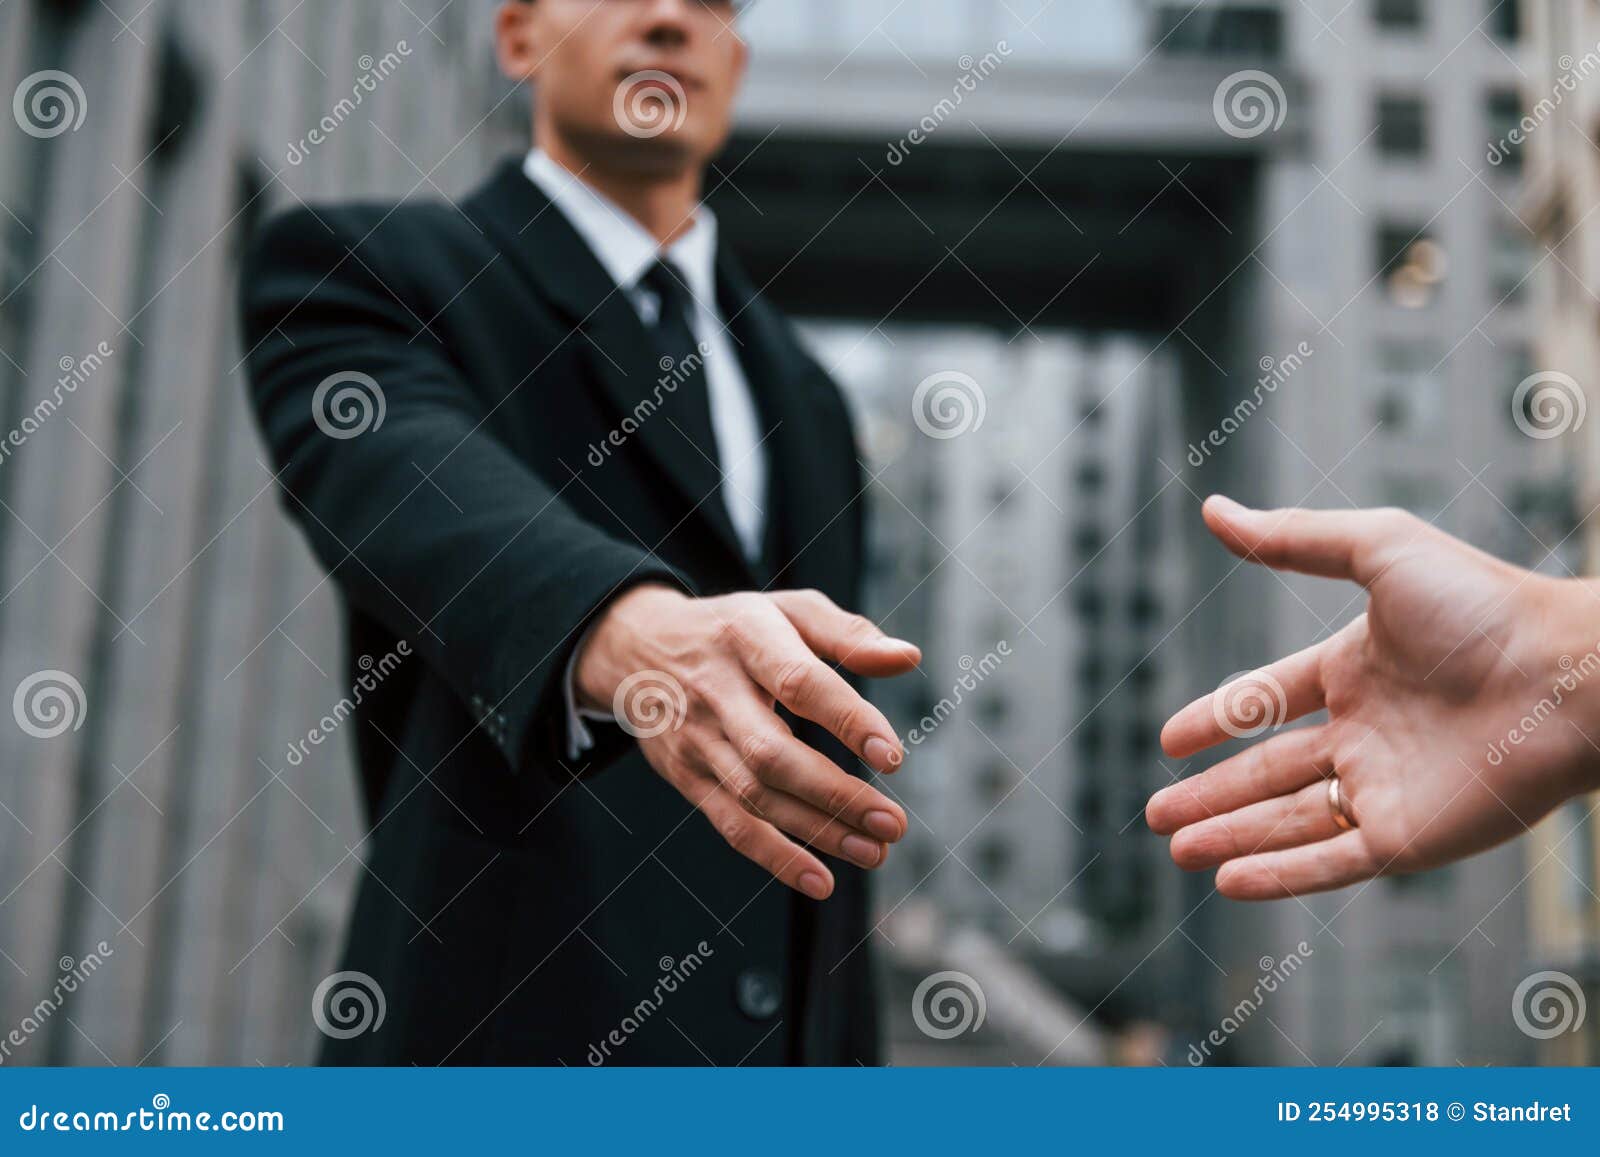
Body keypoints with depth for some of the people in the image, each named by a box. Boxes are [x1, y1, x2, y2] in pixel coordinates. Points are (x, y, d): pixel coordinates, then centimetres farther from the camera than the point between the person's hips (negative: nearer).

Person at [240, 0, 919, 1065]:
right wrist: (633, 635, -41)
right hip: (502, 1030, -5)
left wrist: (849, 1053, 16)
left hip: (786, 1045, 6)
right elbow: (412, 491, -21)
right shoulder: (357, 270, 1)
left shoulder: (806, 402, 18)